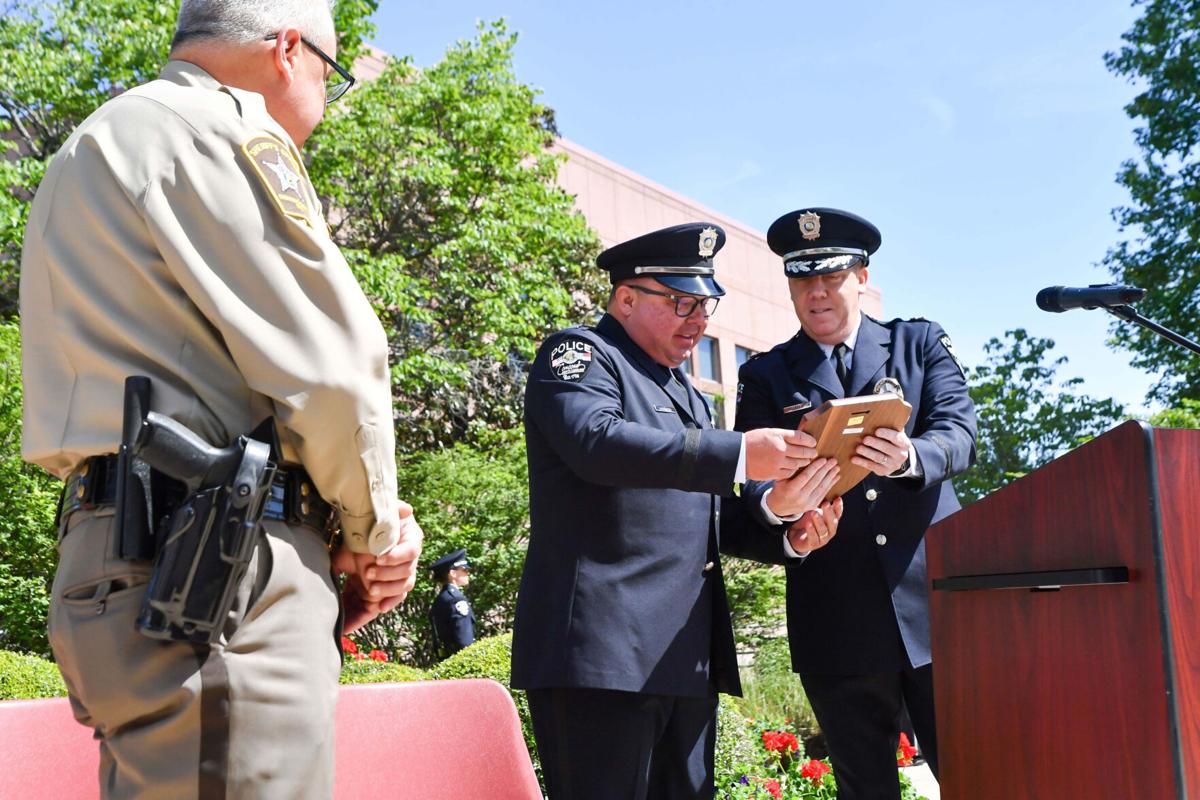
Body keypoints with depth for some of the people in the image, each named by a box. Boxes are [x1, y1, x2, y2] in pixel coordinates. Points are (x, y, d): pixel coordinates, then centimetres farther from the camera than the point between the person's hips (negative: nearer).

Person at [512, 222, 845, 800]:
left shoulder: (686, 394, 26)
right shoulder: (580, 353, 1)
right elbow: (596, 441, -21)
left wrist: (772, 508, 2)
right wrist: (740, 455, -24)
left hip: (686, 660, 8)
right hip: (600, 655, -8)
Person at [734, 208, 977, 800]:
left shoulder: (921, 344, 13)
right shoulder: (765, 375, 12)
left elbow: (959, 435, -1)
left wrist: (909, 458, -24)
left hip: (935, 600, 0)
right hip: (836, 616, 0)